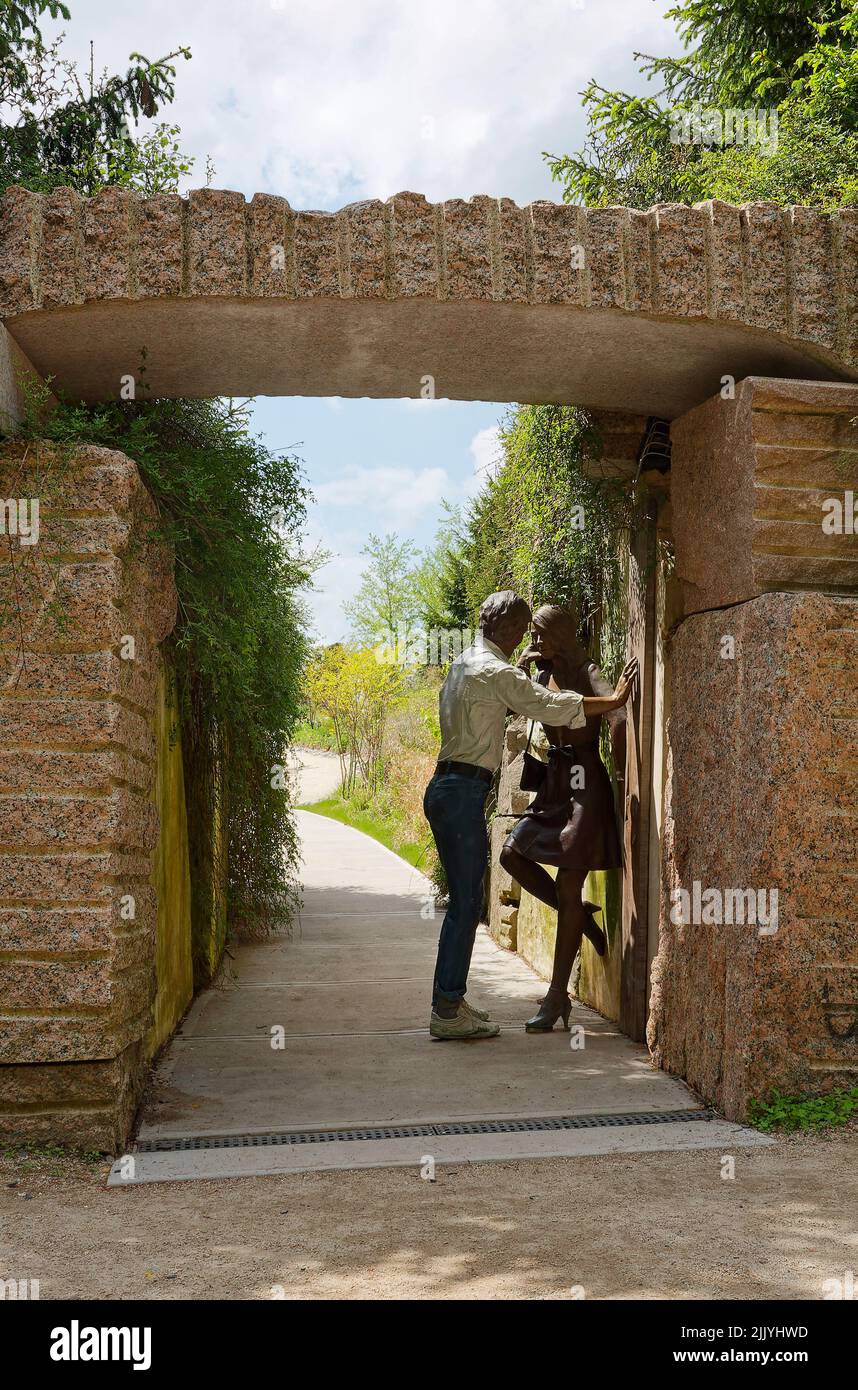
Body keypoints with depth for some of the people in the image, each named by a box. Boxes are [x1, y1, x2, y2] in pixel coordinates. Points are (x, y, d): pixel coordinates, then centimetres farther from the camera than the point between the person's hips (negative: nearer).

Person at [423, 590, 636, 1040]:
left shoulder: (465, 663, 18)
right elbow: (553, 707, -18)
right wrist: (614, 701, -10)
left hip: (447, 787, 10)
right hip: (463, 791, -10)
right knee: (466, 901, -7)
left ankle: (449, 1000, 18)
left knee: (464, 898, 13)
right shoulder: (494, 671, -12)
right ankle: (447, 1012, -5)